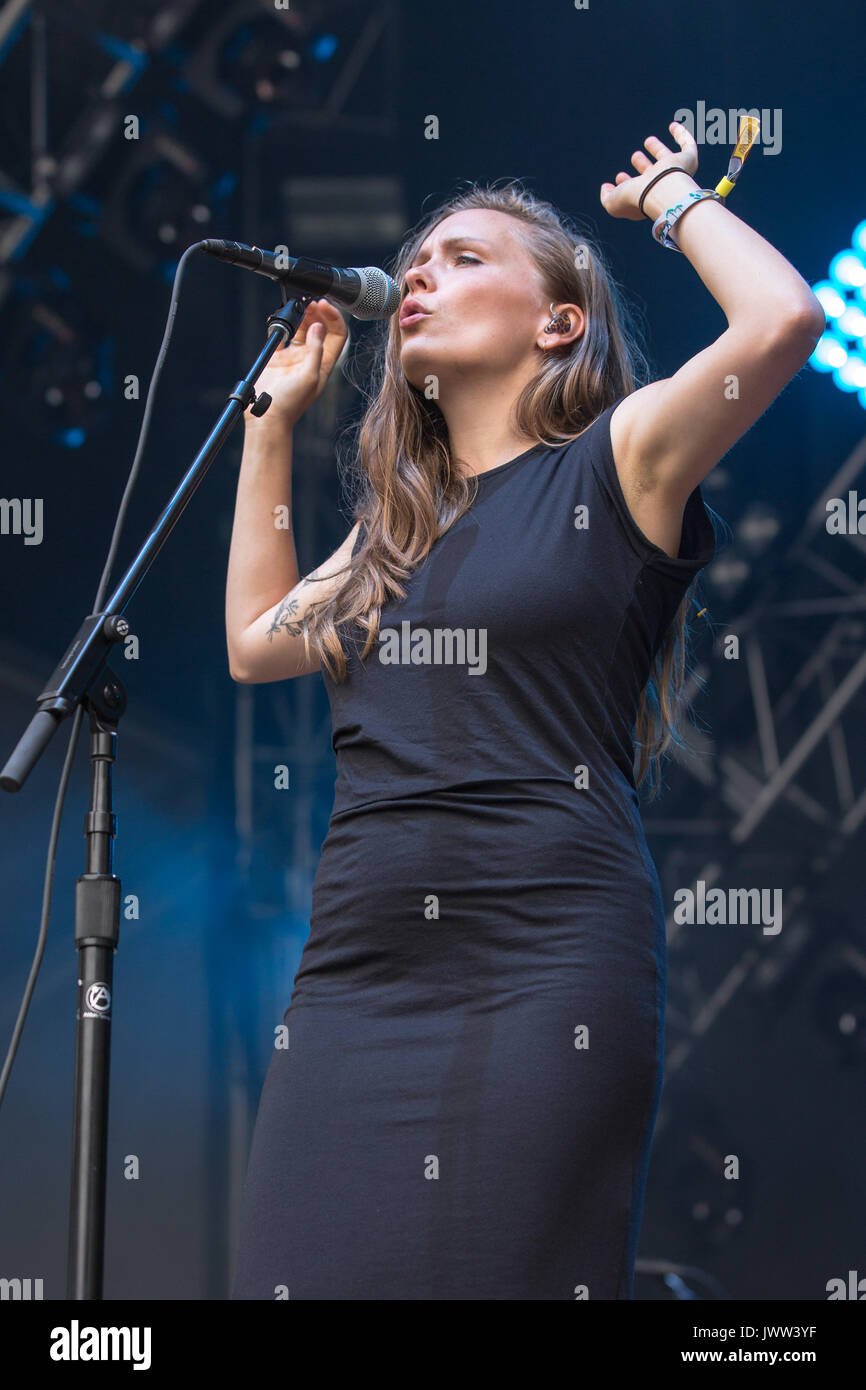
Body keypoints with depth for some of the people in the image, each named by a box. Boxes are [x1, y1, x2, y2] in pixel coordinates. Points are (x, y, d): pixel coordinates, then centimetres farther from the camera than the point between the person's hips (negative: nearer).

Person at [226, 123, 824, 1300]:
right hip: (354, 969, 6)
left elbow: (782, 320, -11)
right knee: (307, 1274, -4)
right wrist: (274, 419, 35)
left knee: (504, 1277, -8)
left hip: (543, 968, -6)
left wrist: (673, 198, 6)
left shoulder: (615, 464, 4)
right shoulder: (402, 520, 24)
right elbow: (258, 638, 34)